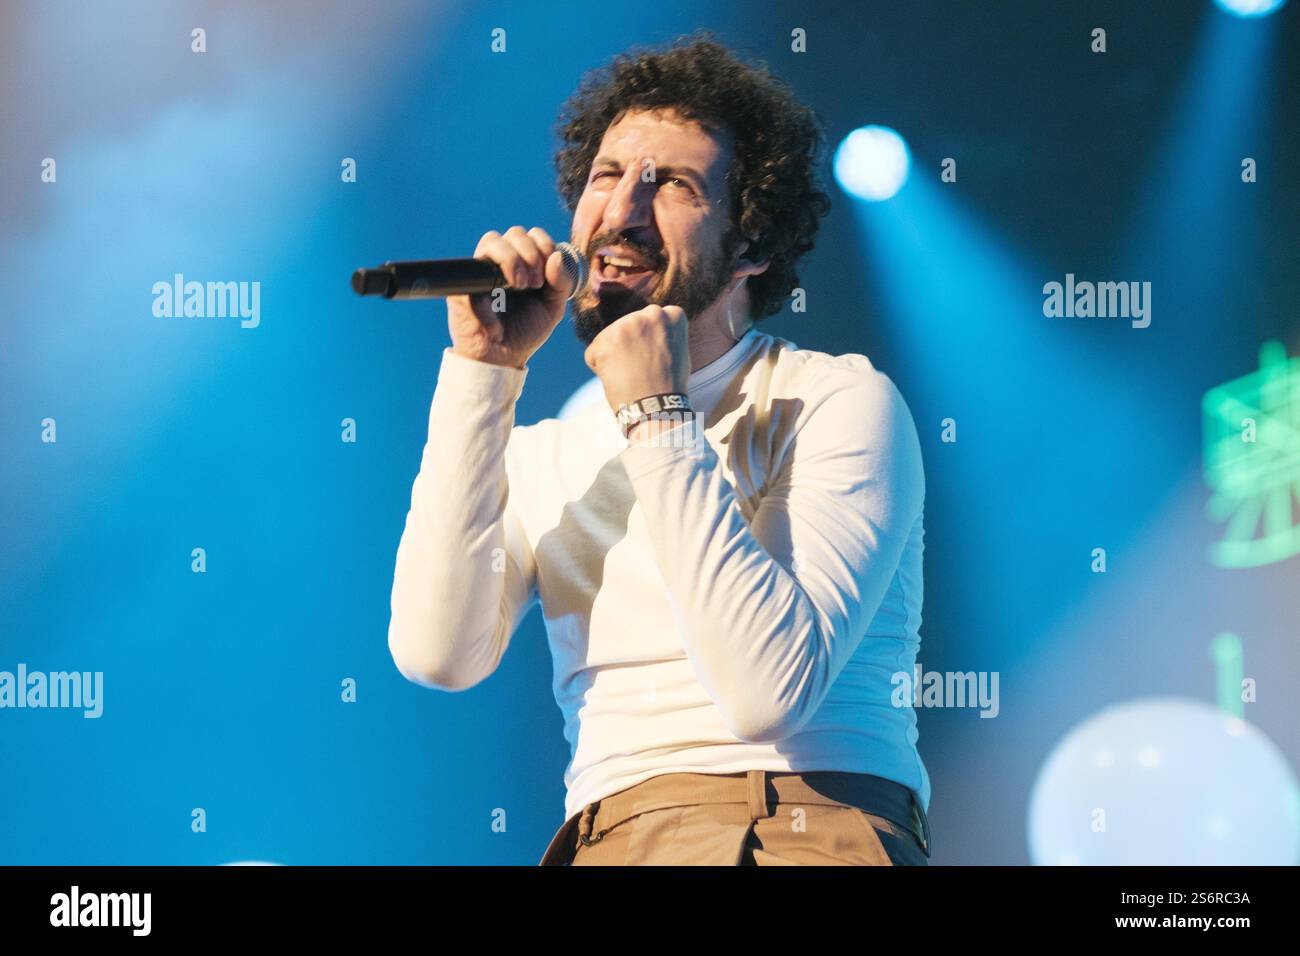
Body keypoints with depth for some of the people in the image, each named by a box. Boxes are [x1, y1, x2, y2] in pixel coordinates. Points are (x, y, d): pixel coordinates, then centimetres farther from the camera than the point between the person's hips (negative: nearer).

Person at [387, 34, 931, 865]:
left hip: (809, 826, -4)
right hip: (600, 836, 4)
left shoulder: (837, 401, 2)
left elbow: (769, 689, -12)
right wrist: (482, 372, 1)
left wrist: (660, 416, -8)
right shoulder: (545, 458, 16)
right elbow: (437, 656, -2)